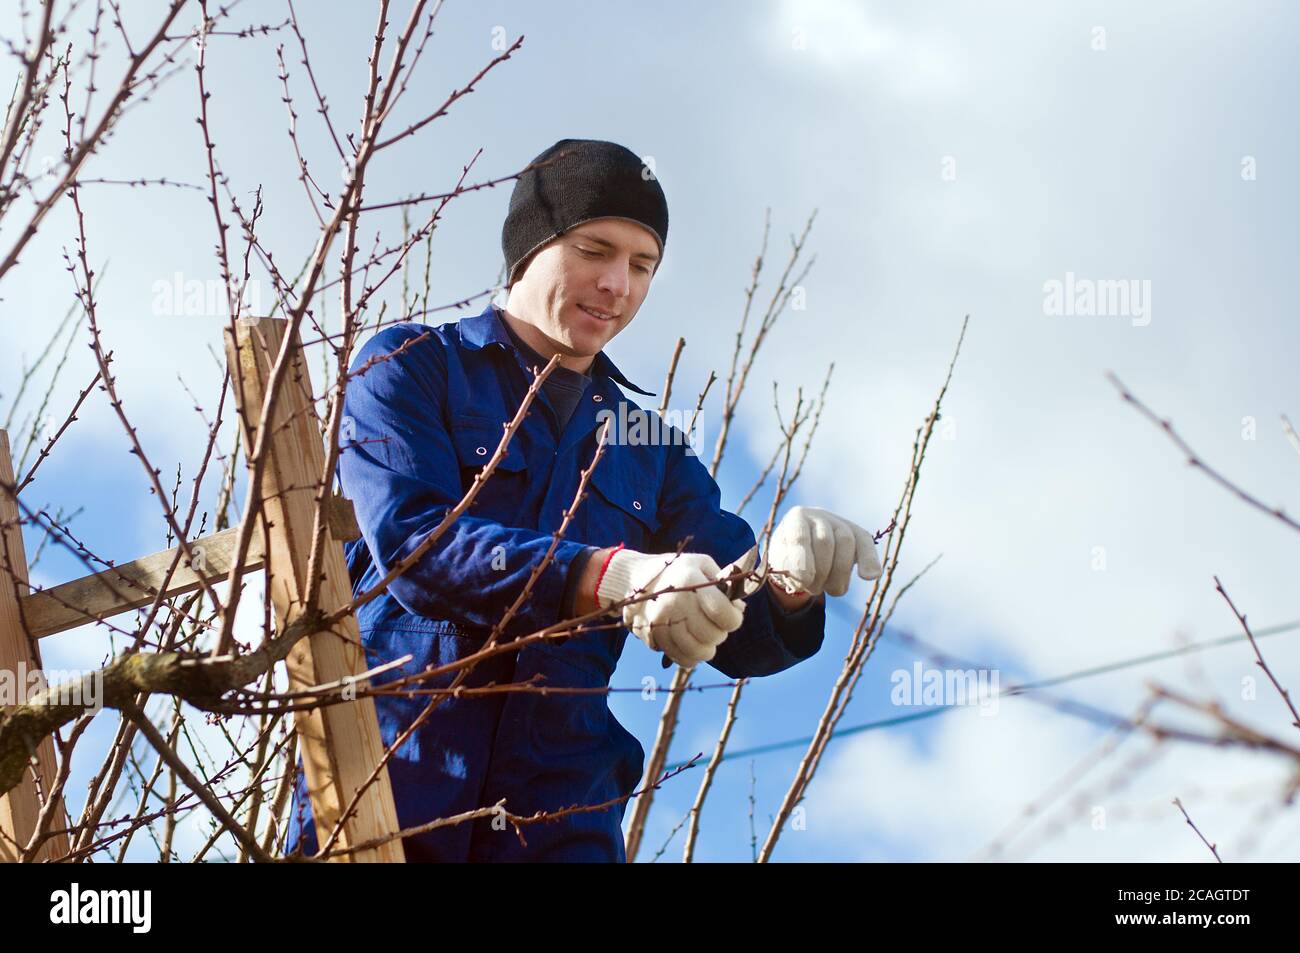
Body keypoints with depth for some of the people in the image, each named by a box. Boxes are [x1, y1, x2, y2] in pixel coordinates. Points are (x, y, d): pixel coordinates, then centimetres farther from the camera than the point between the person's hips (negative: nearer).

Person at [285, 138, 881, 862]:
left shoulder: (652, 452, 18)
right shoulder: (411, 368, 6)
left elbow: (742, 636, 10)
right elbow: (410, 542, -11)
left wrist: (789, 580, -14)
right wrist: (610, 577, -26)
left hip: (558, 805, 3)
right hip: (387, 774, -3)